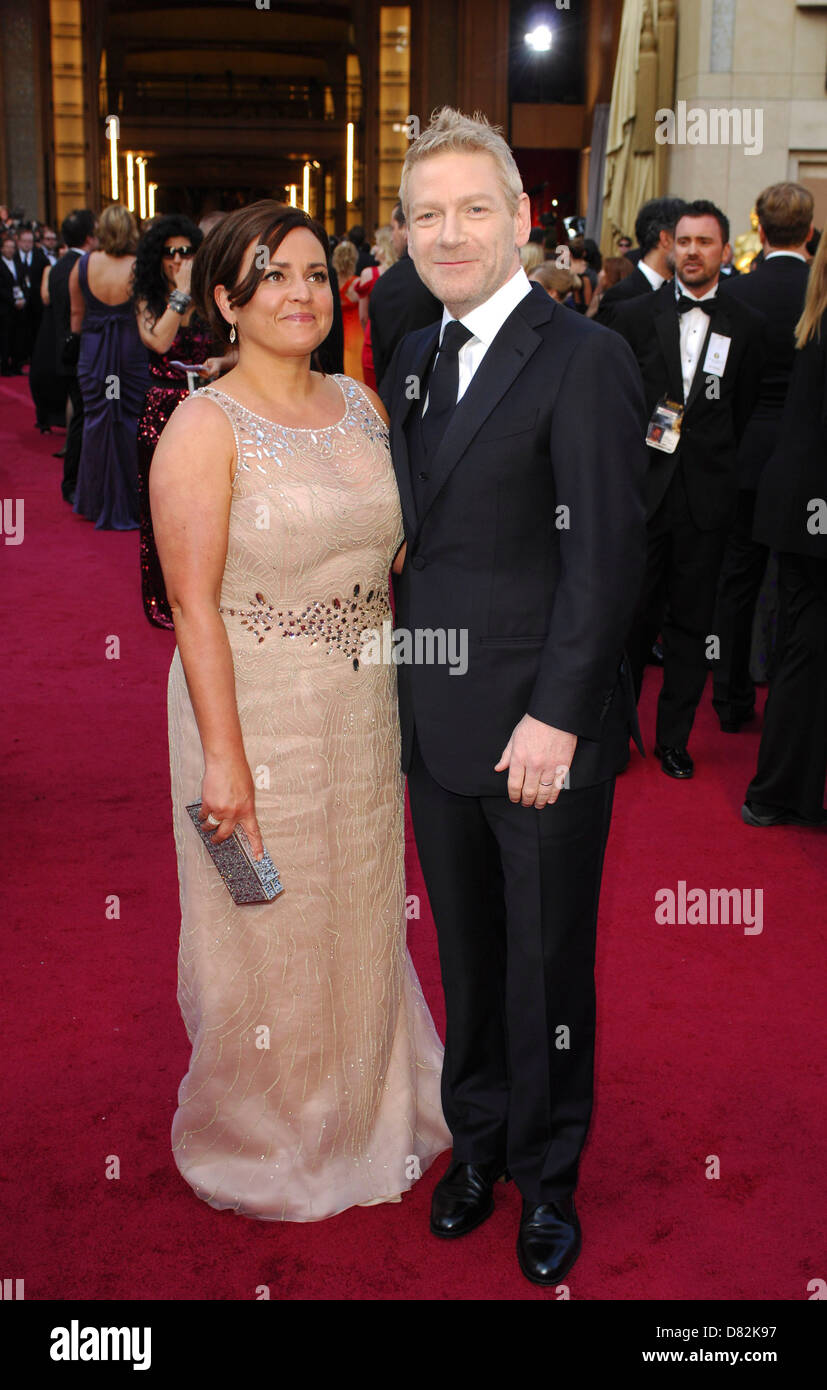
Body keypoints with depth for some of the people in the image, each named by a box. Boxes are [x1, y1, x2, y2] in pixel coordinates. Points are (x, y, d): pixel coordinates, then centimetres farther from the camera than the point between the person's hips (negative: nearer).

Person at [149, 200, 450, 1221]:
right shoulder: (205, 428, -14)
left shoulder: (361, 403, 5)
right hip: (257, 708, -5)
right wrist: (223, 754, -20)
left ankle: (363, 1104, 45)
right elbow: (192, 603, -17)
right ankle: (266, 1140, 35)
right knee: (269, 931, 10)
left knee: (361, 912, 20)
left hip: (365, 706, 6)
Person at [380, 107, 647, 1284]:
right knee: (466, 954, 18)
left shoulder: (585, 359, -10)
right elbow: (413, 531, 13)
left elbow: (607, 554, -14)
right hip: (438, 723, 6)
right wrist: (404, 677, 5)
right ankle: (477, 1138, 38)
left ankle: (549, 1175, 30)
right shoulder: (413, 361, 12)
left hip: (543, 731, -6)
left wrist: (557, 717, -17)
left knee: (548, 965, 9)